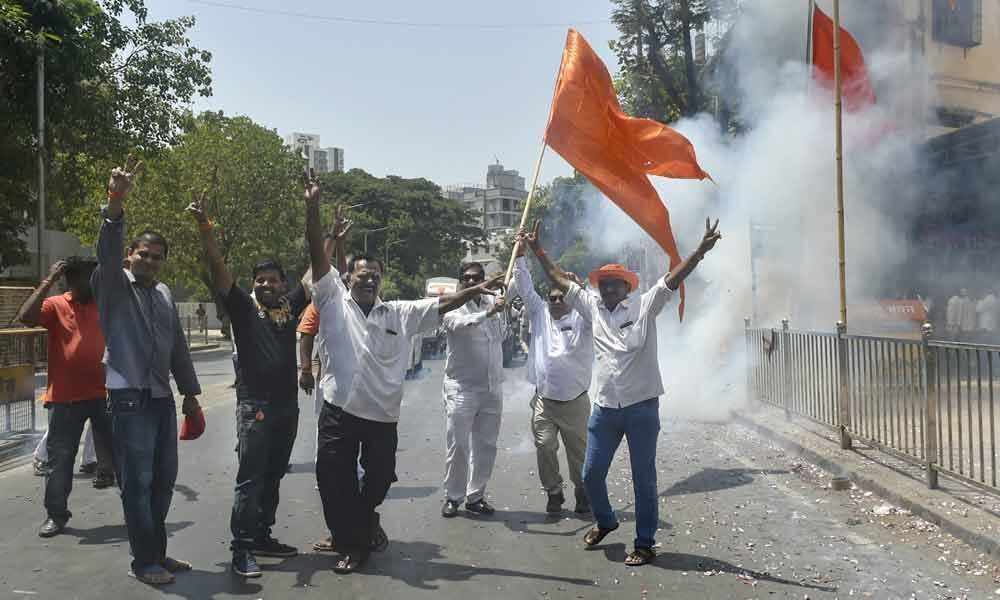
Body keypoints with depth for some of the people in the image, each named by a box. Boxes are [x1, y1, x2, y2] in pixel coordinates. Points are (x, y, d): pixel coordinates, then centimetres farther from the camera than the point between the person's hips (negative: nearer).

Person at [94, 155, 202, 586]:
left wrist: (189, 390, 19)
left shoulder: (164, 294, 15)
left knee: (164, 478, 11)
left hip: (163, 398, 7)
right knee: (138, 483, -2)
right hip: (130, 399, -7)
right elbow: (107, 251, -25)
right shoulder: (114, 284, -4)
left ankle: (157, 552, 24)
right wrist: (115, 204, -41)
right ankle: (144, 561, 9)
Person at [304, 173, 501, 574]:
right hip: (339, 413, -2)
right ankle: (353, 540, 26)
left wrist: (474, 291, -8)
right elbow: (317, 255, -7)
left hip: (383, 415, 2)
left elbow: (440, 305, 5)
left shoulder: (400, 314, 7)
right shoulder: (333, 302, 0)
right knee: (335, 481, 5)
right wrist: (312, 208, -15)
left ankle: (362, 522, 45)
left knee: (380, 478, 15)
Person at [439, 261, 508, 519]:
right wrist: (488, 313, -42)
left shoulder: (492, 302, 9)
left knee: (486, 446, 9)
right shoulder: (453, 308, -6)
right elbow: (460, 323, -28)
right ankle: (452, 497, 14)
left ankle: (475, 496, 20)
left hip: (492, 389, 5)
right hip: (461, 389, -5)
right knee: (457, 446, 1)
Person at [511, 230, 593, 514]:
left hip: (575, 401, -1)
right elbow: (525, 288, 3)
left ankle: (583, 492, 26)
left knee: (579, 450, 8)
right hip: (544, 400, 2)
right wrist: (520, 255, -5)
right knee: (545, 447, -2)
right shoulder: (540, 314, 7)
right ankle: (553, 492, 15)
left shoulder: (581, 318, 1)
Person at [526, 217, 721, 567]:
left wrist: (700, 251, -23)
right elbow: (560, 280, 12)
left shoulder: (644, 306, -2)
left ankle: (645, 544, 18)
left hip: (642, 407, -4)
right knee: (591, 475, 12)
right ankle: (605, 521, 39)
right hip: (604, 409, 4)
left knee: (643, 478, 5)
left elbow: (673, 278, -12)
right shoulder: (592, 307, 9)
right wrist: (538, 250, 10)